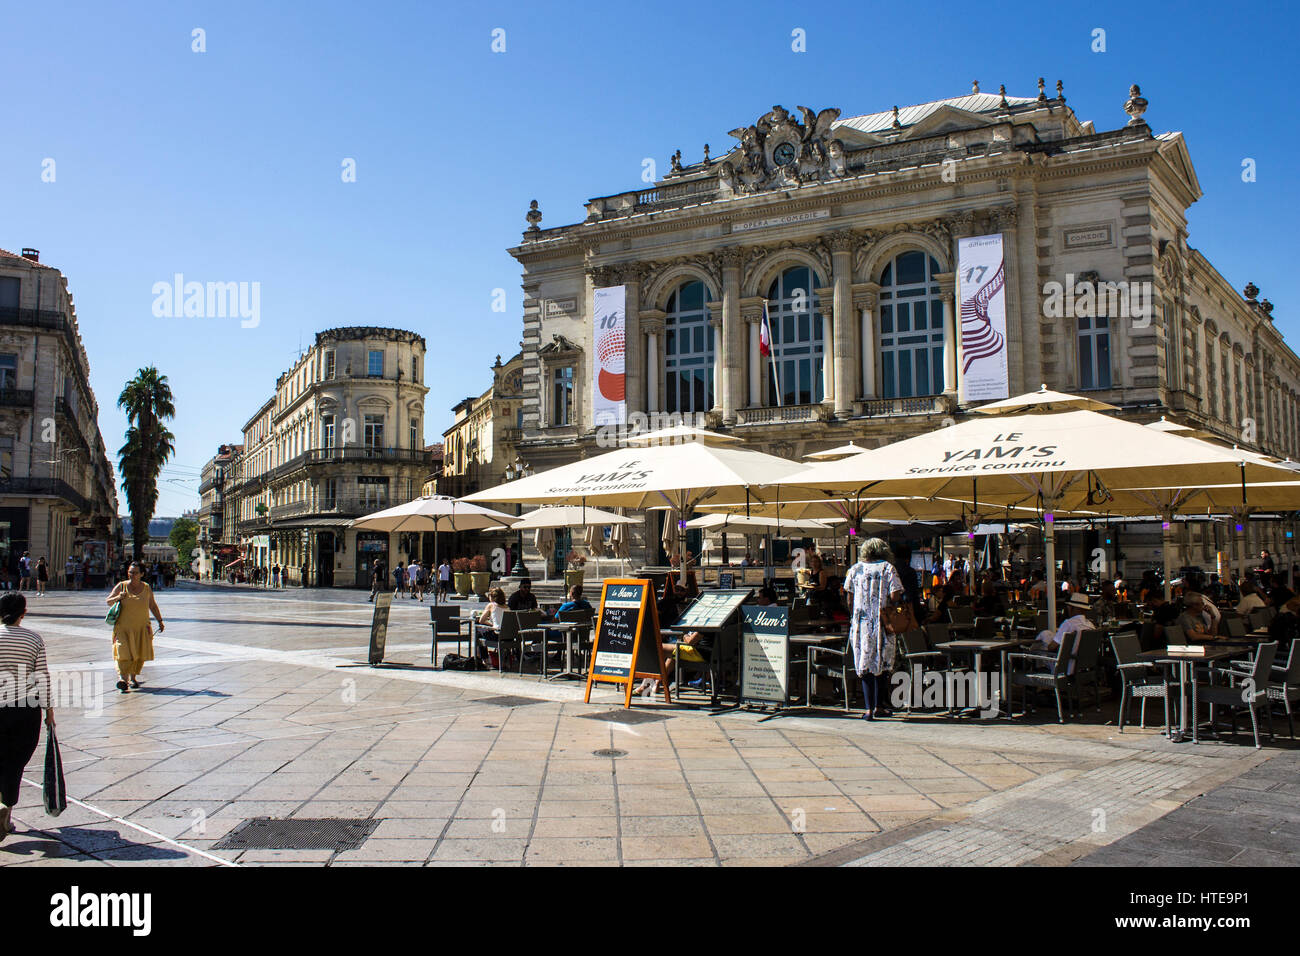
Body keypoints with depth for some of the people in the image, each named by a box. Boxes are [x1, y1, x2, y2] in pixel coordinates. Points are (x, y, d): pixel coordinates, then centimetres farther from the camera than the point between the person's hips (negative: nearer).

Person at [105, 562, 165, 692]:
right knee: (124, 652, -16)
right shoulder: (121, 586, -1)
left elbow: (153, 606, 14)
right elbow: (107, 601, 5)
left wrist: (160, 621, 12)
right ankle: (122, 678, -19)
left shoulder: (146, 588, 5)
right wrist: (117, 597, -16)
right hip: (123, 626, -2)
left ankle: (133, 677, 21)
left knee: (139, 654, 4)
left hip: (141, 628, 2)